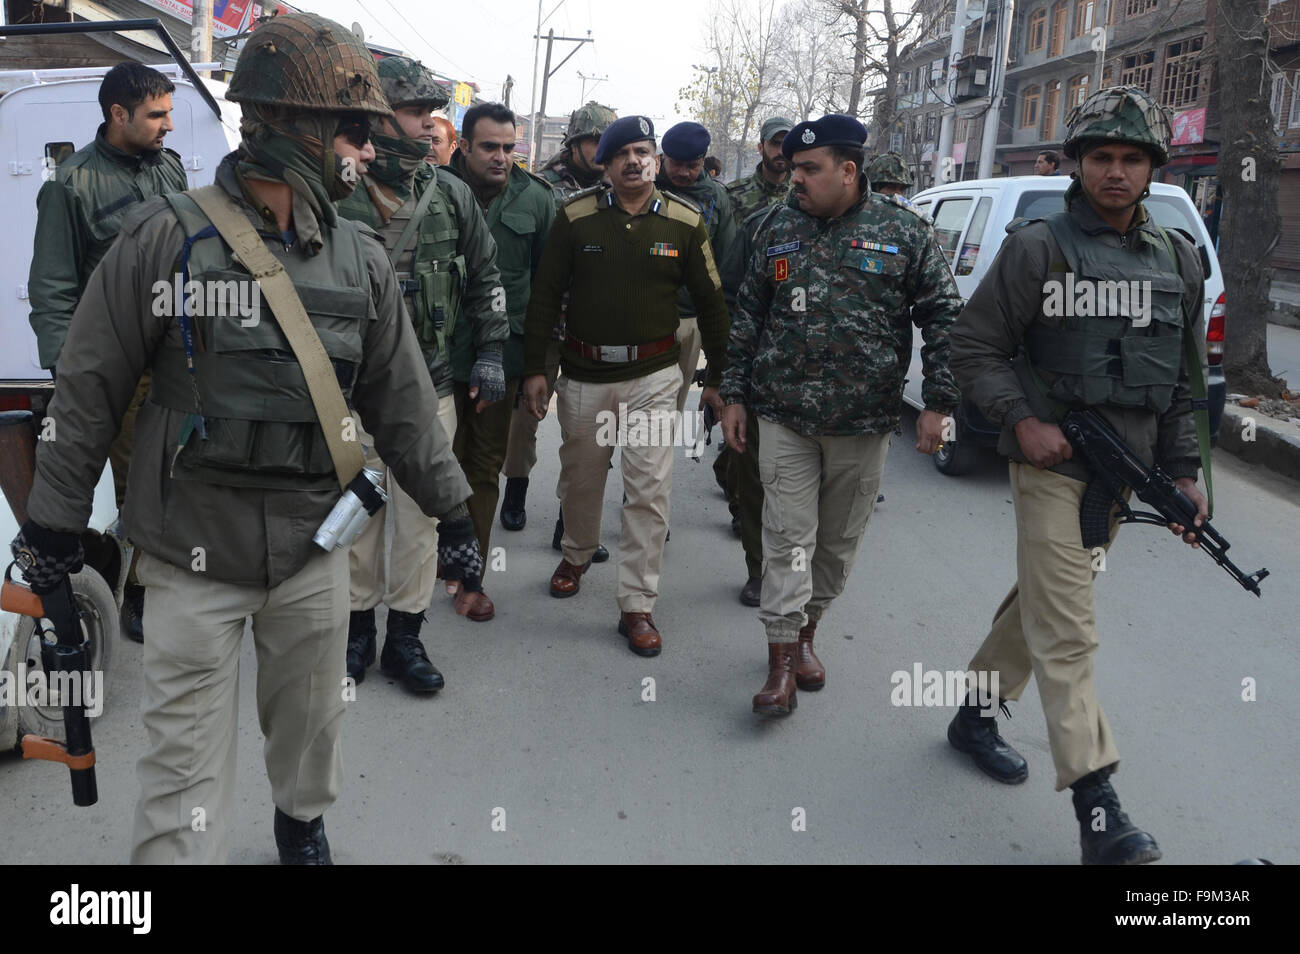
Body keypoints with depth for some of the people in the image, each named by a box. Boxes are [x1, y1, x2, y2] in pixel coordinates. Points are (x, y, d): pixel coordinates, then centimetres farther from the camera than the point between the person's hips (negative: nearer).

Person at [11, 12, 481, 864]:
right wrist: (55, 521, 1)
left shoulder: (363, 260, 2)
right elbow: (90, 391, -4)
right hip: (194, 554, -4)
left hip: (314, 545, 4)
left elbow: (401, 400, 9)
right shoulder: (169, 238, -12)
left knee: (311, 720, 20)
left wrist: (451, 509, 12)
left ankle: (304, 823, 47)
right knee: (188, 757, 2)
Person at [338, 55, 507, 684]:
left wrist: (489, 353, 8)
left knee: (420, 517, 8)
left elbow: (484, 279, 13)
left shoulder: (450, 196, 3)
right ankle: (358, 627, 28)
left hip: (430, 387, 3)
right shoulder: (337, 199, -9)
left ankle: (404, 638, 22)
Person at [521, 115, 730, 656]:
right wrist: (535, 368, 0)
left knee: (650, 491, -4)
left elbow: (710, 303, 6)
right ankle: (576, 555, 45)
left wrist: (717, 377, 6)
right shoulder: (576, 218, -2)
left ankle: (637, 605, 5)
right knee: (580, 479, 16)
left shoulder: (685, 223, -1)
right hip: (584, 375, 1)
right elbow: (544, 296, 3)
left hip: (653, 377, -1)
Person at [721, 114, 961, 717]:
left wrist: (937, 403, -6)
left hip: (865, 421, 0)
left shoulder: (904, 233, -1)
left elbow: (943, 317, 1)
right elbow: (747, 316, 10)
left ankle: (805, 631, 31)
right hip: (784, 415, 1)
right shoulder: (778, 228, 5)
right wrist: (734, 395, 6)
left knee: (839, 540, 11)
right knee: (788, 538, -2)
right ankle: (782, 662, 3)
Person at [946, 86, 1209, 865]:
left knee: (1043, 600, 17)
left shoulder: (1180, 262, 11)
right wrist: (1020, 420, -17)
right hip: (1054, 464, -6)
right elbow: (976, 347, -4)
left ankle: (975, 715, 35)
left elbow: (1184, 380, 15)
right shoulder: (1039, 248, -6)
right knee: (1067, 632, -7)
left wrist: (1183, 470, 9)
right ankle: (1097, 807, -6)